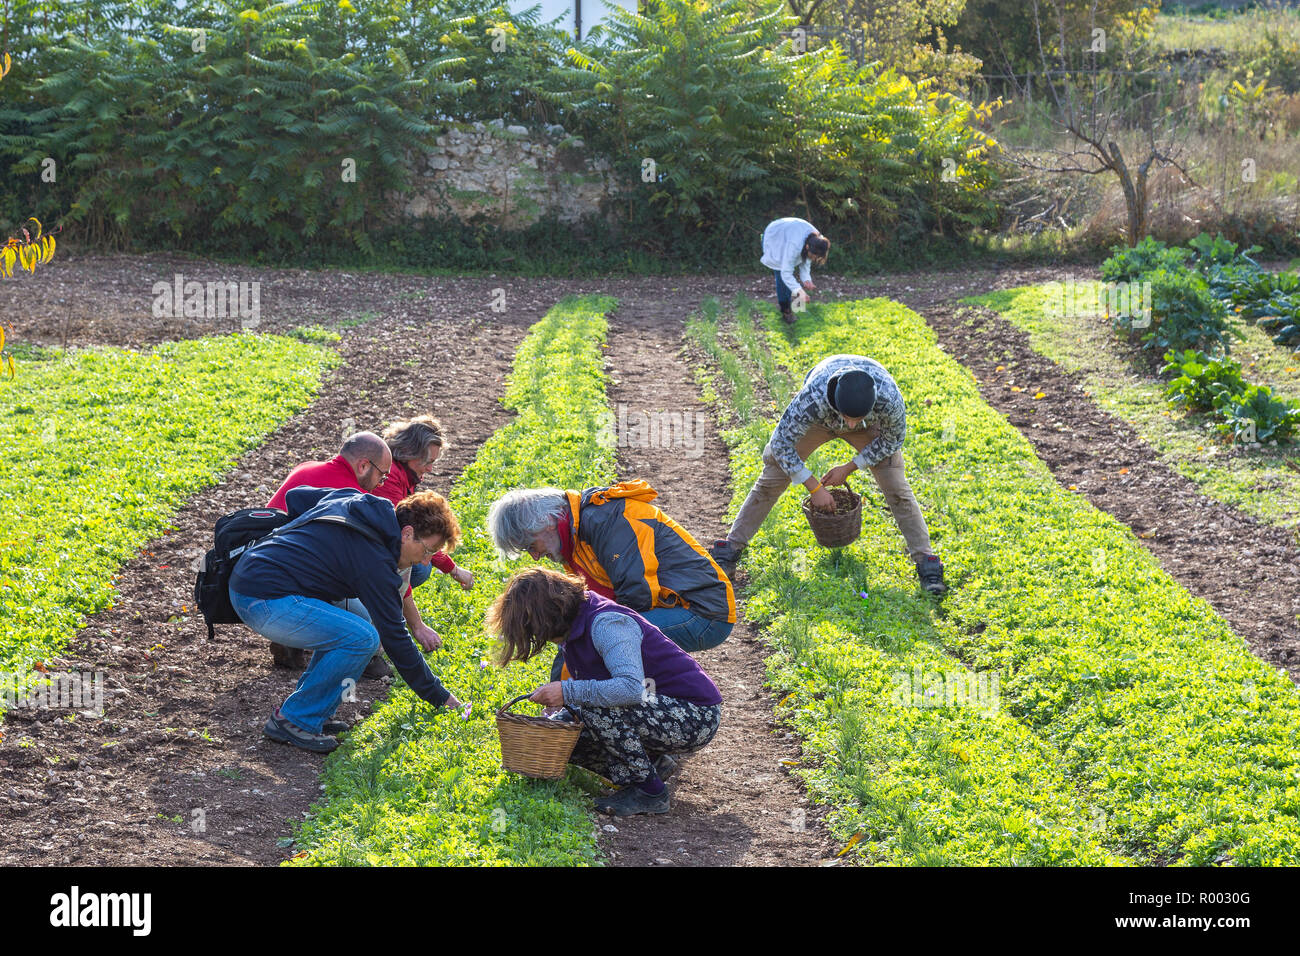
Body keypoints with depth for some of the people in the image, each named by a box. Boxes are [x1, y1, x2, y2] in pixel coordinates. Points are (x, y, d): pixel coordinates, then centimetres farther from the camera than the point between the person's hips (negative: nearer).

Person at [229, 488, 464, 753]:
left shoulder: (350, 500, 10)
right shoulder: (376, 562, -13)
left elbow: (294, 497, 23)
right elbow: (395, 640, -10)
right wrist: (440, 697, -2)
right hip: (264, 600, -10)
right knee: (363, 638, -17)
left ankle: (314, 712, 16)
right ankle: (294, 719, -6)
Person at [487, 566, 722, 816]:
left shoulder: (606, 624, -24)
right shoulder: (577, 627, 6)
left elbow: (631, 688, -37)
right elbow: (591, 688, 19)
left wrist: (568, 692, -34)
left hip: (695, 718, -10)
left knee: (596, 708, -31)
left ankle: (649, 792, -15)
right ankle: (653, 764, 9)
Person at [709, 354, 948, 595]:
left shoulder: (889, 399, -43)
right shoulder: (811, 399, -47)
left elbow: (893, 439, -18)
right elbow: (781, 444, -32)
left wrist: (850, 467, -17)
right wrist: (814, 487, -28)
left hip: (871, 425, 0)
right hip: (818, 419, 0)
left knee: (896, 487, -10)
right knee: (771, 479, -3)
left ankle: (925, 560, 3)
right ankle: (731, 547, 9)